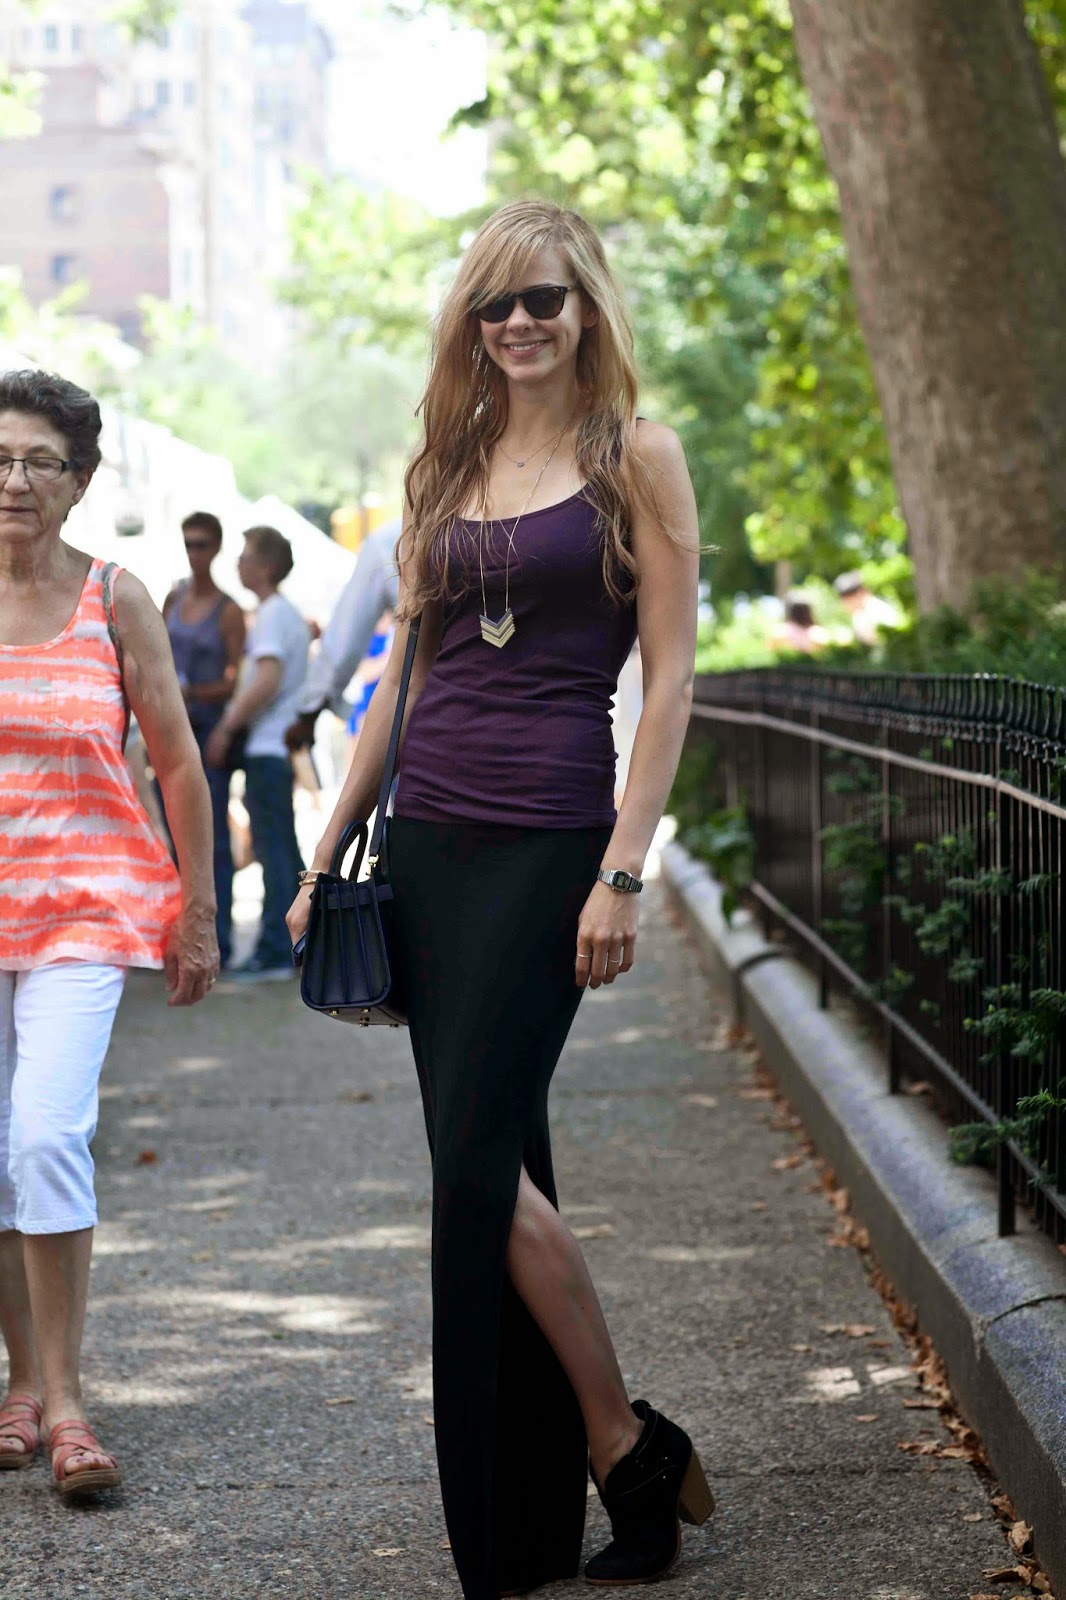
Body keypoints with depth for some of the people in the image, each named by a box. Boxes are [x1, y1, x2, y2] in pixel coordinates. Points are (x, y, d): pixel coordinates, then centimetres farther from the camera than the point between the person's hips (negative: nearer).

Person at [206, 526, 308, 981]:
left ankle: (273, 952, -9)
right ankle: (297, 944, 18)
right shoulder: (289, 614, 18)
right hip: (283, 747, 10)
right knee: (284, 851, 14)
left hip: (267, 750, -10)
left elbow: (267, 680, -22)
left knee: (273, 849, -9)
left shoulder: (272, 615, -12)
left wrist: (226, 726, -16)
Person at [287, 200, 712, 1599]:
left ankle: (627, 1447, 4)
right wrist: (326, 853, 14)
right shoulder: (450, 468, 15)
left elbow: (670, 677, -6)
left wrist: (623, 873, -14)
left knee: (479, 1164, -12)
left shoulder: (635, 457, -1)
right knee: (498, 1162, 8)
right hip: (428, 840, 6)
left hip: (549, 841, -6)